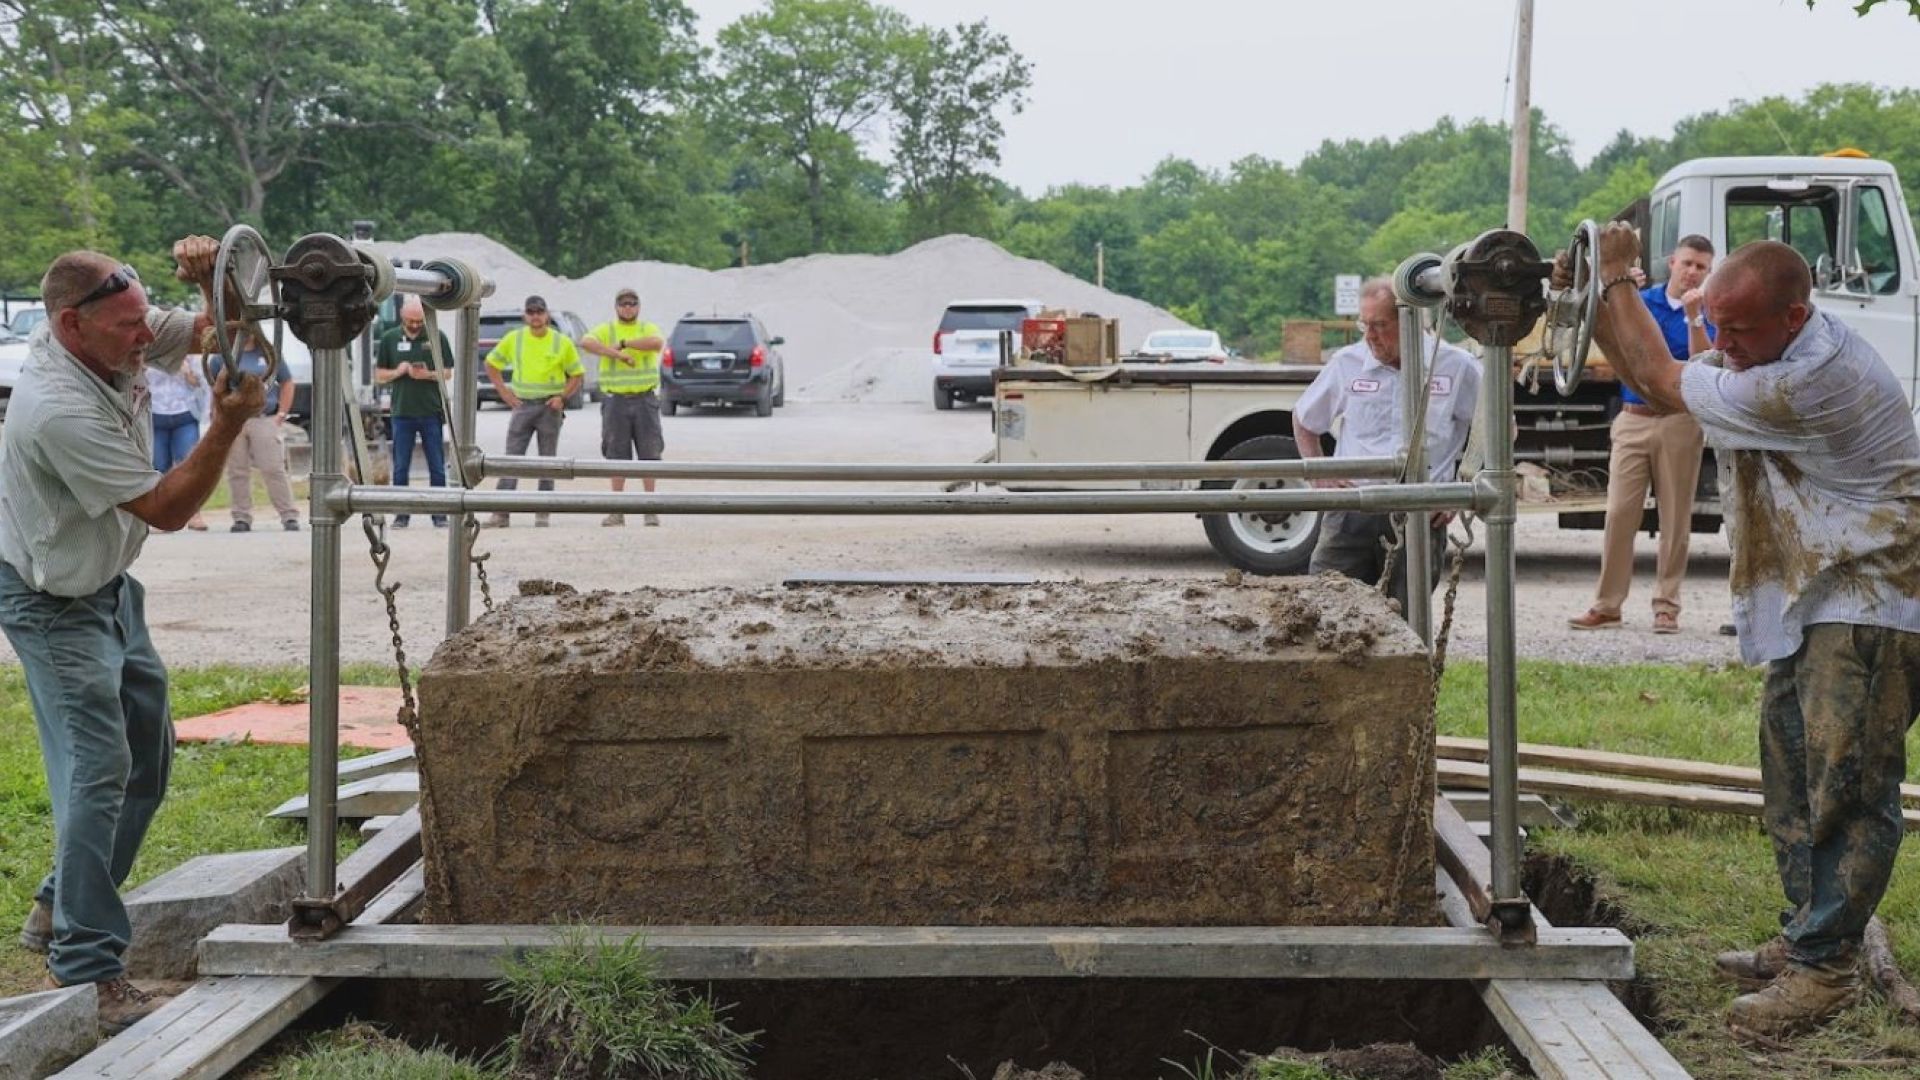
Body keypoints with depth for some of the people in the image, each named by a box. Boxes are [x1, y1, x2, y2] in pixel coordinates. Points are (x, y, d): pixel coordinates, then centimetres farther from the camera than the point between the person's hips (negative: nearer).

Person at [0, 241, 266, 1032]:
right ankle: (87, 965, -13)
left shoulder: (123, 347, -10)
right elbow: (167, 510, -27)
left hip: (112, 589, 9)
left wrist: (213, 277, -16)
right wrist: (227, 425, -32)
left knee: (147, 759, 15)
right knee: (99, 769, -17)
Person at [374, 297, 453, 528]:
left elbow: (447, 373, 6)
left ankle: (439, 514, 8)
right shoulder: (389, 338, 7)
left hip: (431, 412, -1)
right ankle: (401, 514, 8)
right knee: (400, 468, 2)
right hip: (402, 412, 1)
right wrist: (397, 372, -10)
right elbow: (379, 375, 10)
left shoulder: (437, 338, 4)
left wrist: (428, 374, -13)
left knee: (437, 467, 2)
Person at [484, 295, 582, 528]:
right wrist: (503, 391, 4)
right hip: (522, 405, 1)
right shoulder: (513, 339, 4)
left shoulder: (562, 342, 0)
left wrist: (563, 397, -6)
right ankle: (501, 513, -6)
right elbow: (491, 364, 15)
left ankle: (542, 514, 10)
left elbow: (578, 375, 7)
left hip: (550, 406, -1)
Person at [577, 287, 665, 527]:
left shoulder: (648, 329, 8)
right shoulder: (605, 330, 6)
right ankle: (617, 511, 7)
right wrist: (617, 354, -24)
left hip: (645, 400, 0)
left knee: (649, 453, -1)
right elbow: (586, 343, -16)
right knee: (617, 455, 3)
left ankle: (651, 510, 4)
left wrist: (625, 343, -17)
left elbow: (658, 343, -16)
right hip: (615, 401, 0)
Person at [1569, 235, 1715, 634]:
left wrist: (1693, 317, -21)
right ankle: (1607, 605, 0)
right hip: (1634, 419, 1)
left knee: (1675, 517, 2)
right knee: (1619, 512, -4)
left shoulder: (1709, 313, 2)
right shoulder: (1640, 300, 9)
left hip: (1679, 422, -1)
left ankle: (1666, 606, 9)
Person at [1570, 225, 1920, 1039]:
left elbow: (1662, 382, -15)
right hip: (1816, 598, 11)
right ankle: (1808, 937, 22)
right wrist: (1593, 302, 1)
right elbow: (1649, 381, 15)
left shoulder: (1811, 379, -26)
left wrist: (1617, 280, -5)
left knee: (1847, 783, -11)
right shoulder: (1772, 355, 7)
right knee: (1792, 772, 13)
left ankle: (1822, 968, -9)